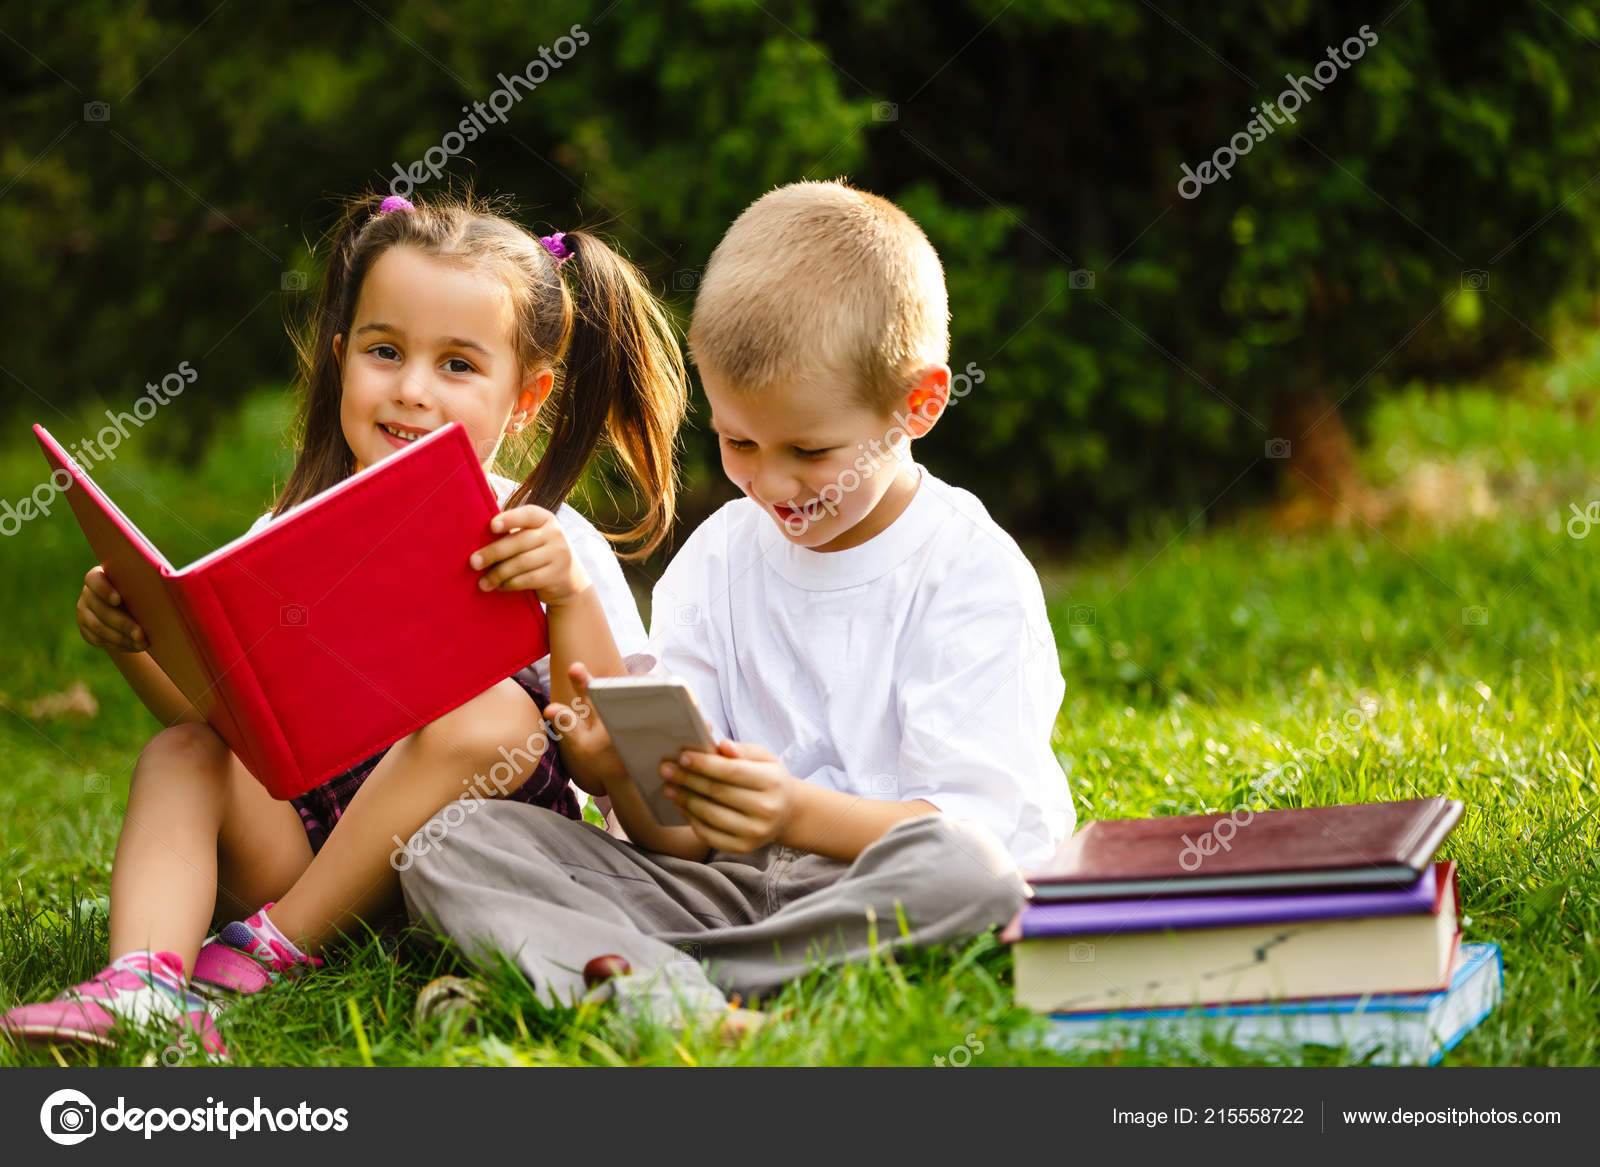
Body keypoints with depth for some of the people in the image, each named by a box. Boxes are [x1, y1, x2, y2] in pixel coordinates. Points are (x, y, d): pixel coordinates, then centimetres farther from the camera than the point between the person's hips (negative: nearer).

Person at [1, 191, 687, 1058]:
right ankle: (144, 983, -37)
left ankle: (274, 951, -22)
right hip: (304, 835, 4)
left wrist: (571, 601, -29)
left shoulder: (548, 544, -4)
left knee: (495, 711, -29)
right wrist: (137, 644, -7)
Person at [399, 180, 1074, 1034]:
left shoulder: (972, 571, -4)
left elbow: (979, 822, -14)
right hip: (733, 893, 4)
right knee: (448, 844, -13)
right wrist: (630, 782, -19)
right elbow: (687, 840, 5)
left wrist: (804, 815, -30)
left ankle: (610, 976, -32)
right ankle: (661, 991, -41)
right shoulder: (717, 559, 10)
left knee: (959, 870, -39)